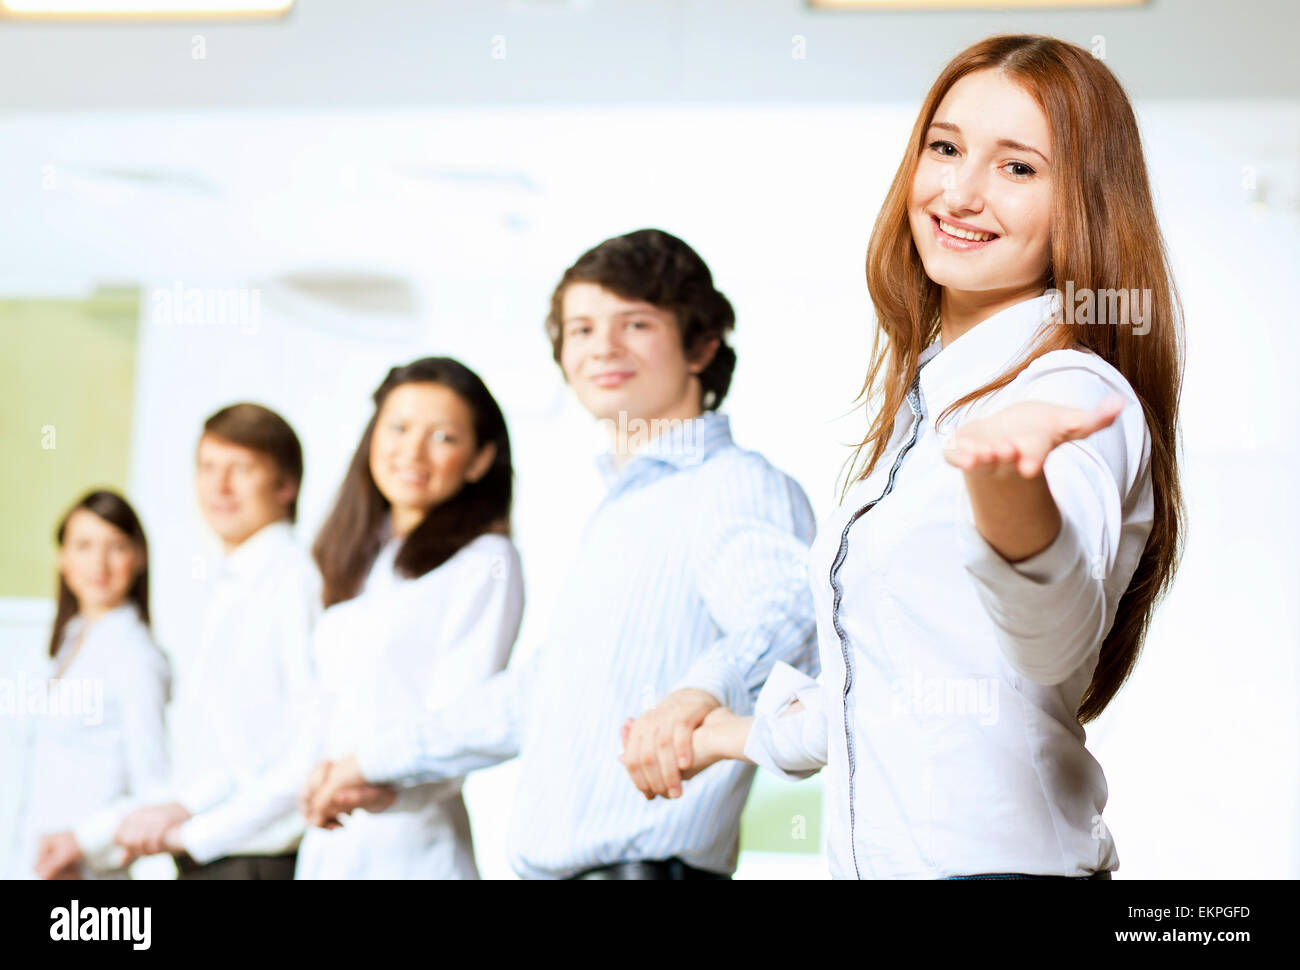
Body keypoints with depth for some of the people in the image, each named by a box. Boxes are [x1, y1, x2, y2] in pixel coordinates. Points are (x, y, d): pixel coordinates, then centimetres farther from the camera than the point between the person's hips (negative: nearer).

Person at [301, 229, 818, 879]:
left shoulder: (734, 486, -7)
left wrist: (709, 685, -48)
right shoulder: (619, 508, 24)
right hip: (549, 863, 8)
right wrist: (380, 762, 38)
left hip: (645, 862, -8)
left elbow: (787, 612, -27)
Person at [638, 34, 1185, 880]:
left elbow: (1050, 632, -35)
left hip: (999, 859, -8)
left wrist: (1007, 484, -54)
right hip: (874, 854, 8)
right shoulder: (926, 395, 14)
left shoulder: (1073, 395, -14)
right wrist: (758, 732, 37)